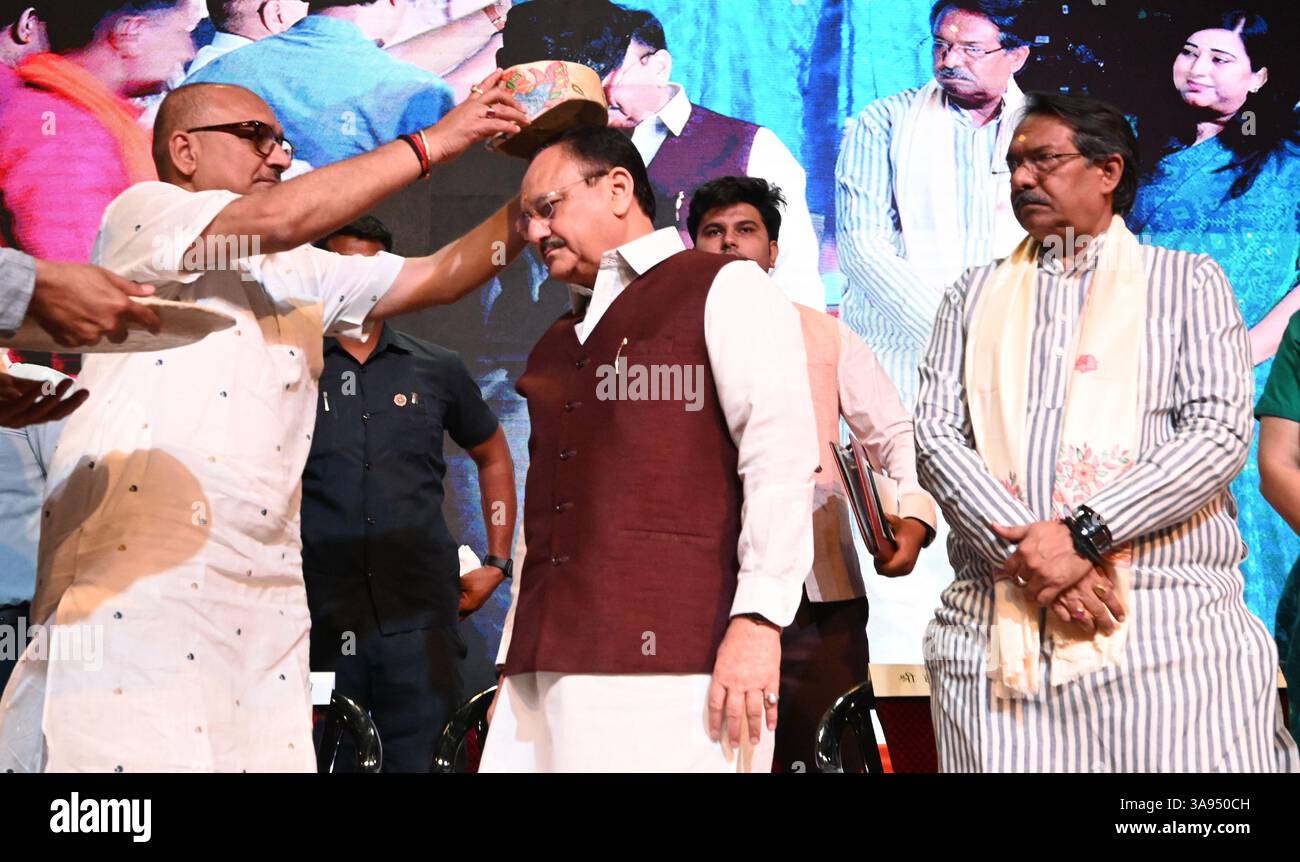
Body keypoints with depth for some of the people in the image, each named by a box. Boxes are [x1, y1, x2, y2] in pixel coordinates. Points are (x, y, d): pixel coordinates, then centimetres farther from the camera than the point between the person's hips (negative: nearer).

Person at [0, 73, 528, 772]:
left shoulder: (301, 273, 27)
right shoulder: (140, 214, 5)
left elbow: (441, 274, 21)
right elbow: (279, 218, -11)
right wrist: (435, 141, -6)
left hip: (263, 583, 7)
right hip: (137, 558, -7)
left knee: (264, 747, -2)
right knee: (131, 750, -13)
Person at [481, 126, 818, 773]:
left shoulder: (725, 290, 5)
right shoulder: (558, 343, 26)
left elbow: (781, 459, -7)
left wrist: (758, 621, -17)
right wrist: (516, 663, 16)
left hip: (667, 659, -6)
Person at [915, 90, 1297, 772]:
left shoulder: (1186, 281, 11)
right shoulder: (975, 295, 18)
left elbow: (1219, 433, -2)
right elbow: (935, 433, 6)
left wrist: (1082, 534, -14)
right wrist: (1025, 554, -11)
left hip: (1170, 620, -2)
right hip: (995, 630, 2)